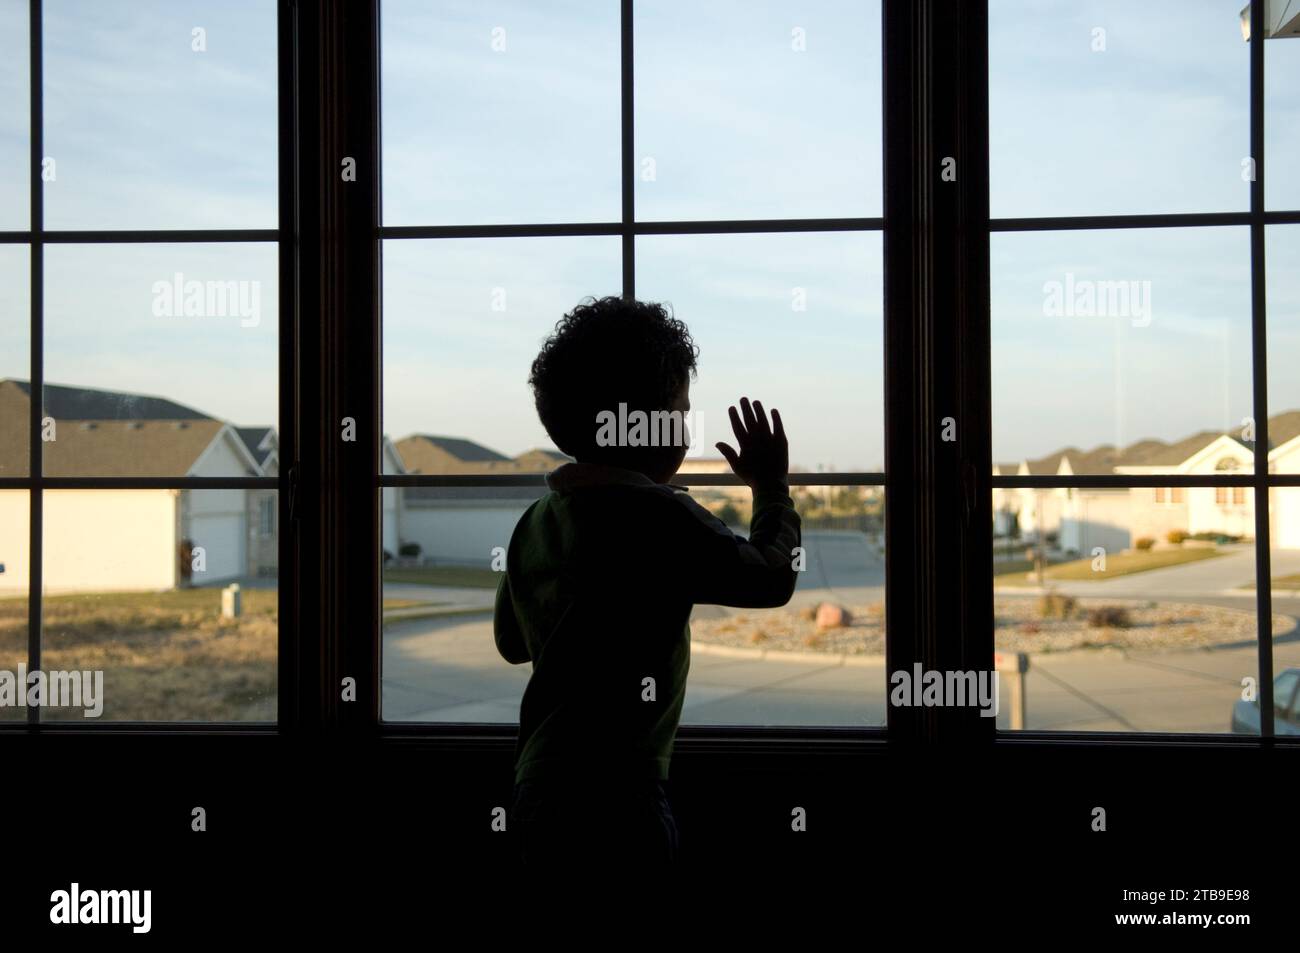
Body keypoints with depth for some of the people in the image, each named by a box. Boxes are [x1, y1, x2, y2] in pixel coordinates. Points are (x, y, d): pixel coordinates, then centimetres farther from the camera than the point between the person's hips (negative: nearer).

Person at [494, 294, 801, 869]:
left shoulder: (535, 522, 6)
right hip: (613, 802, -8)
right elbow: (771, 578, -4)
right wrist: (771, 487, 11)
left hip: (540, 794, 8)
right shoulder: (659, 515, -16)